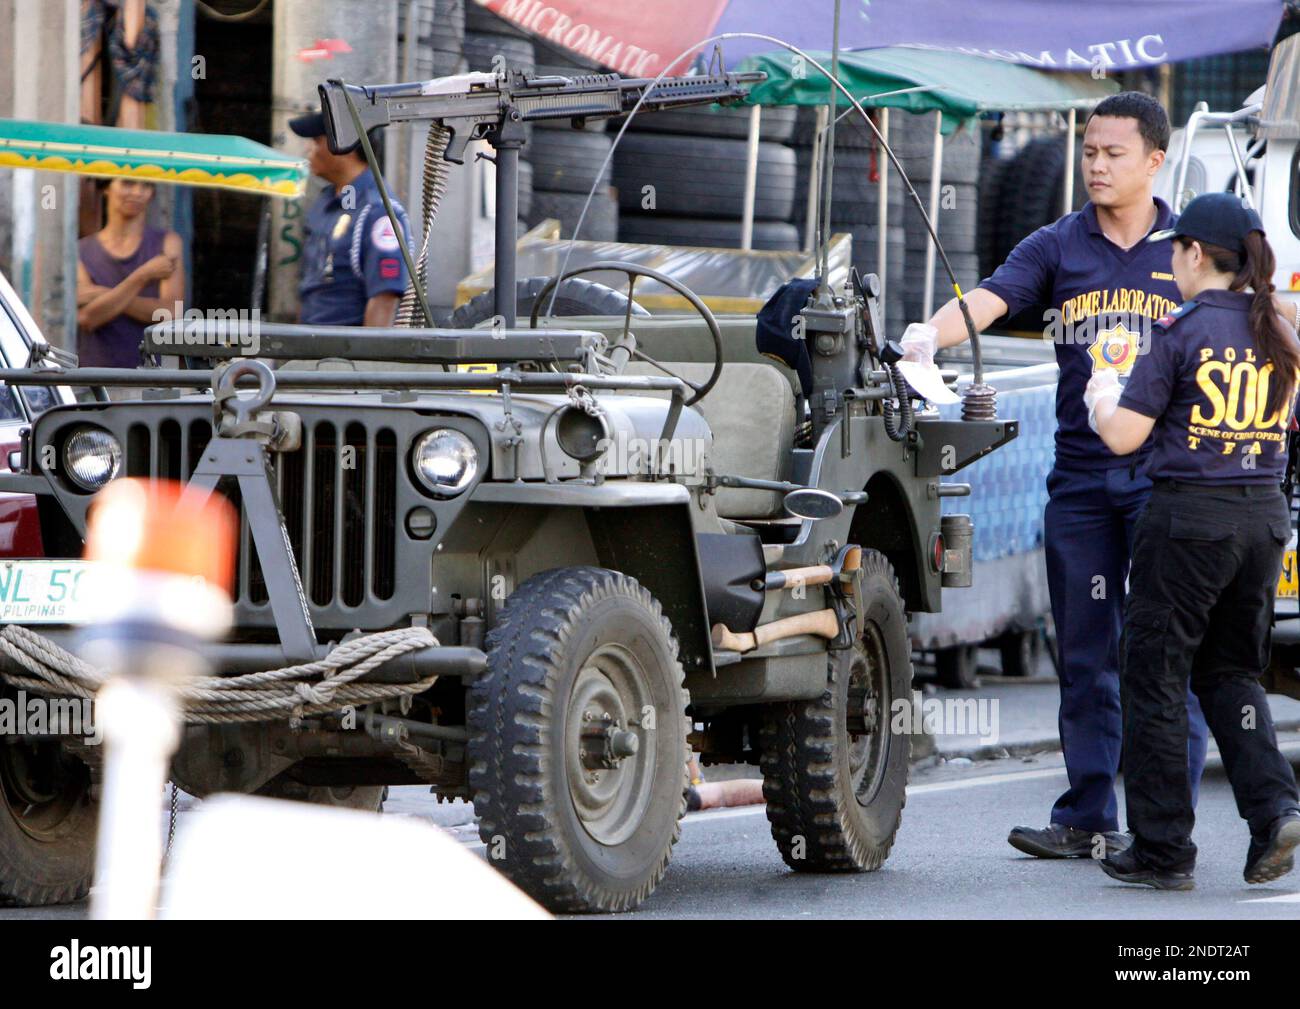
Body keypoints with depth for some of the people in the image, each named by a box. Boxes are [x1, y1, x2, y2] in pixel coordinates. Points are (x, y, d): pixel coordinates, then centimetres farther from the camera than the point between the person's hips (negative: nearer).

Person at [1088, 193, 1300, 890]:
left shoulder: (1182, 331, -11)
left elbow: (1122, 436, -12)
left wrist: (1100, 395, 9)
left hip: (1189, 515, -6)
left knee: (1154, 676, 5)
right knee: (1231, 670, 18)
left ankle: (1163, 850, 7)